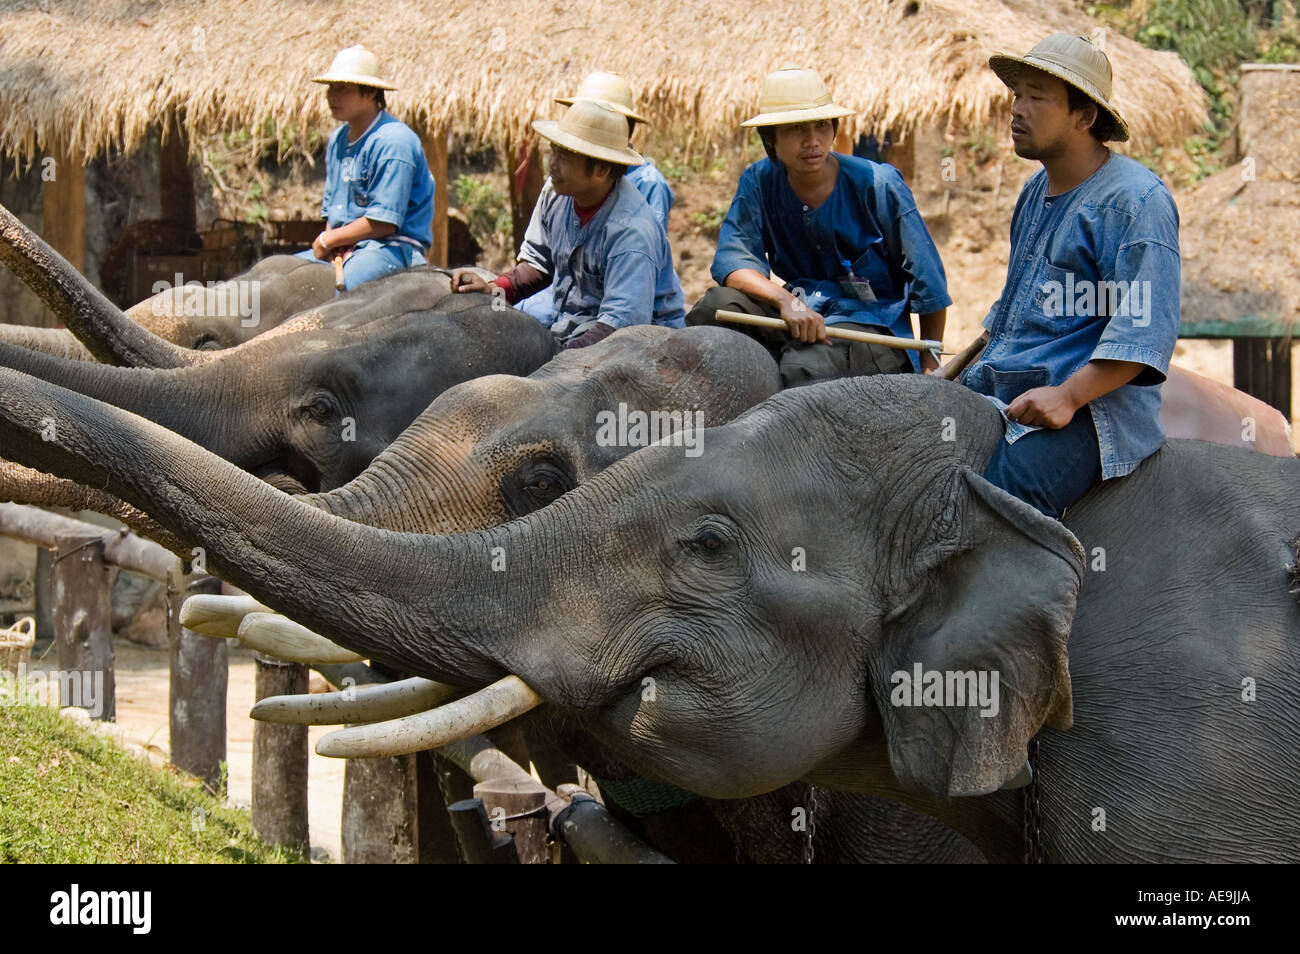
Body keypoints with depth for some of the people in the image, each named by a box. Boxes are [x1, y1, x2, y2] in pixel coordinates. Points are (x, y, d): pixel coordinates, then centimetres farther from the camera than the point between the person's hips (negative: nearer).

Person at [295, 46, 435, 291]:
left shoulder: (392, 141, -13)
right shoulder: (338, 140, 16)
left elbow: (384, 222, -17)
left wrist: (327, 241, -8)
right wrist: (332, 247, -2)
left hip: (393, 247, -9)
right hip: (343, 248, 9)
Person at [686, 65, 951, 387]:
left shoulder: (877, 185, -9)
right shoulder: (759, 182, 1)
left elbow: (927, 282, -2)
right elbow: (733, 258, -10)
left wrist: (930, 367, -1)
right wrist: (786, 300, -31)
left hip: (873, 324, -4)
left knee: (805, 364, -37)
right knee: (716, 306, -23)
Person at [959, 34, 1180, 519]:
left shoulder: (1135, 200, -10)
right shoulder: (1035, 191, 19)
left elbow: (1146, 326, -17)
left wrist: (1067, 396, -25)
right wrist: (967, 371, 21)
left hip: (1090, 400, -9)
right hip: (1000, 389, 9)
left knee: (1009, 486, -33)